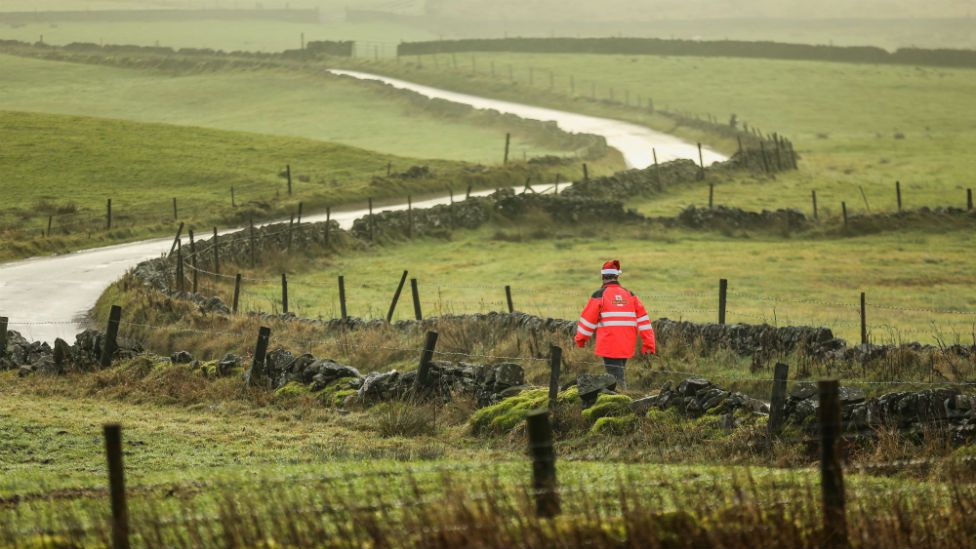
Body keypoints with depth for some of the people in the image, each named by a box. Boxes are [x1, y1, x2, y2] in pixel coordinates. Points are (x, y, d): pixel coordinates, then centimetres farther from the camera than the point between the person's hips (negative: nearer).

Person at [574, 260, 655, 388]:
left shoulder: (600, 295, -3)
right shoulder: (630, 295, 9)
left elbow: (588, 319, 2)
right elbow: (643, 319, 6)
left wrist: (580, 339, 17)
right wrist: (648, 343, 7)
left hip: (609, 346, -5)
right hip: (627, 347, 5)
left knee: (616, 377, -7)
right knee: (618, 374, 20)